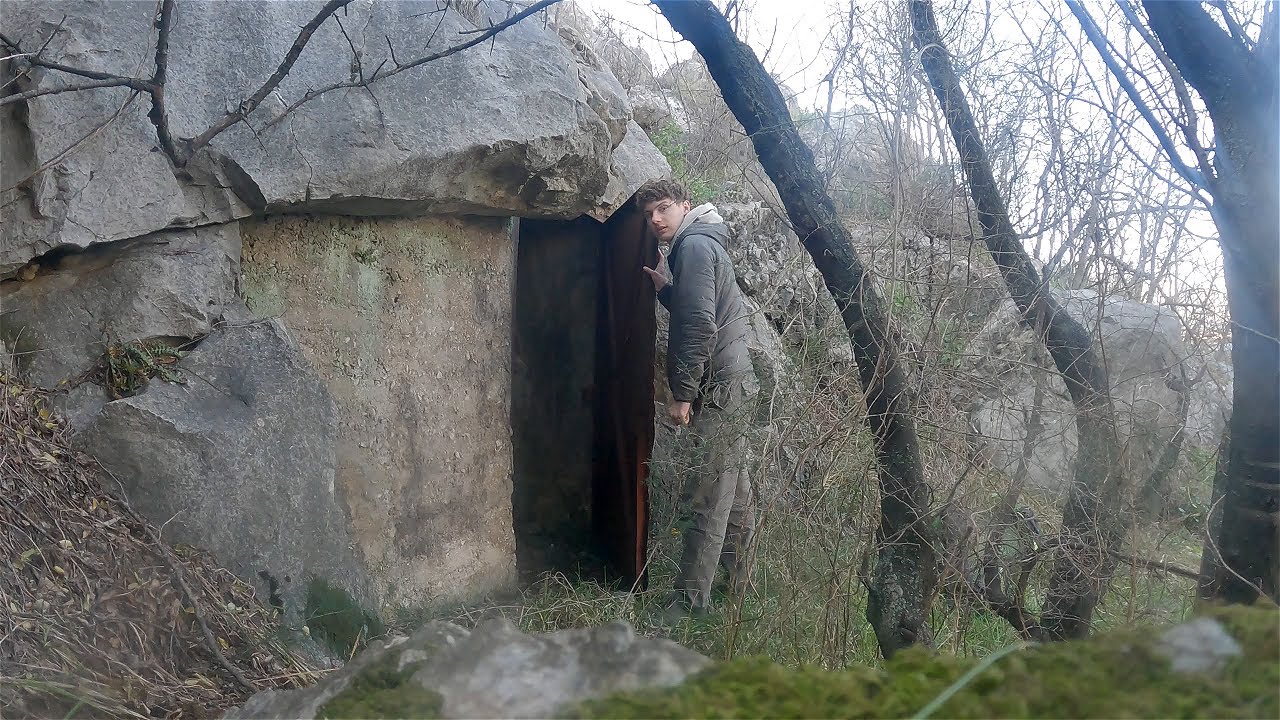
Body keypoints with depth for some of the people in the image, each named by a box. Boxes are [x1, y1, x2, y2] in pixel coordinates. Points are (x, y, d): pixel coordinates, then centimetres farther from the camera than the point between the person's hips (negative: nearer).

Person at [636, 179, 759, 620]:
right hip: (733, 385, 11)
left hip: (720, 387, -11)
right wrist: (665, 288, 19)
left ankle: (691, 601, -6)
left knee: (706, 498, -9)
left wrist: (682, 394, -20)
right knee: (734, 491, 17)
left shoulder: (694, 246, -12)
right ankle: (741, 581, 28)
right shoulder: (702, 244, 20)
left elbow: (700, 326, -22)